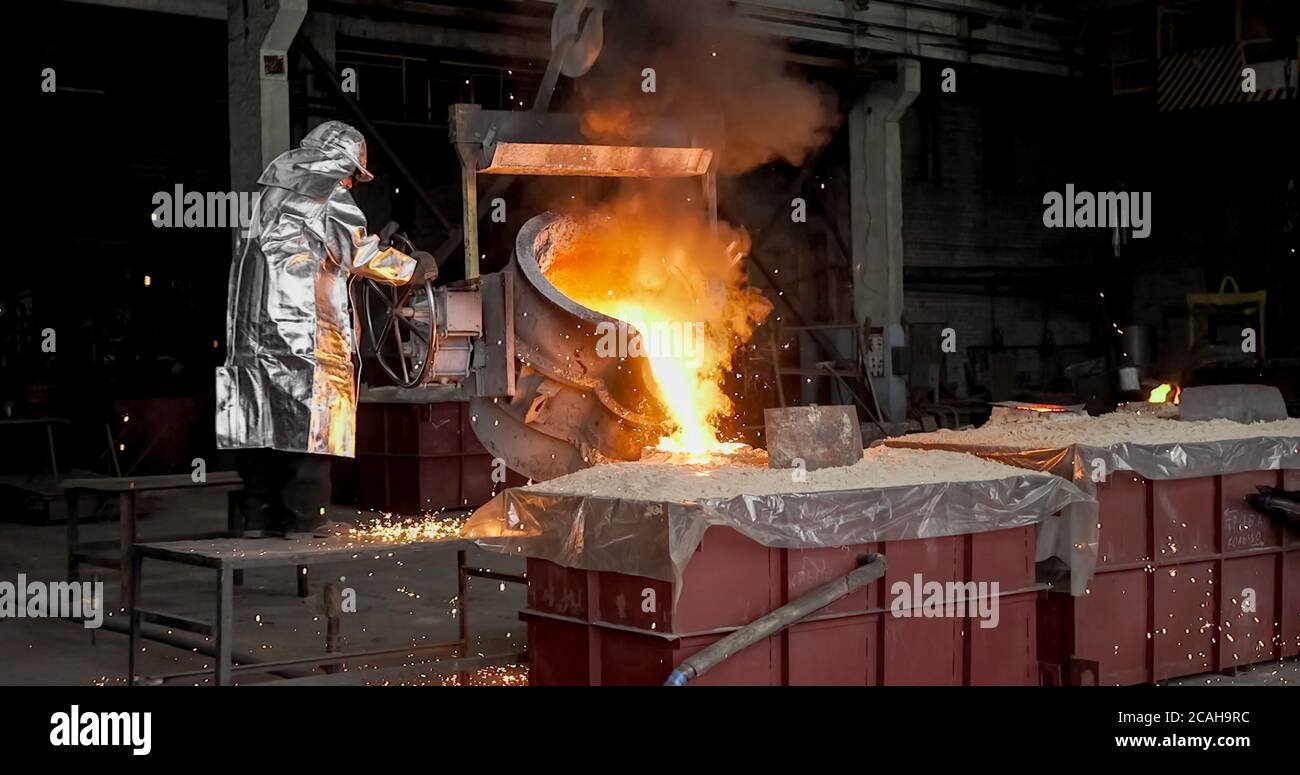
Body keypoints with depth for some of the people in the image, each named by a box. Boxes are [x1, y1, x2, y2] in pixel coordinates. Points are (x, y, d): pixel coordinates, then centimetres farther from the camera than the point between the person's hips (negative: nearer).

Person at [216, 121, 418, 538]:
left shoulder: (275, 191, 20)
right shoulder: (330, 197, -1)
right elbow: (361, 254, 3)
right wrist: (411, 266, 17)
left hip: (253, 330, 7)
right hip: (306, 330, -7)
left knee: (263, 420, 7)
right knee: (310, 425, -4)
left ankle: (259, 517, 10)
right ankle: (304, 520, -6)